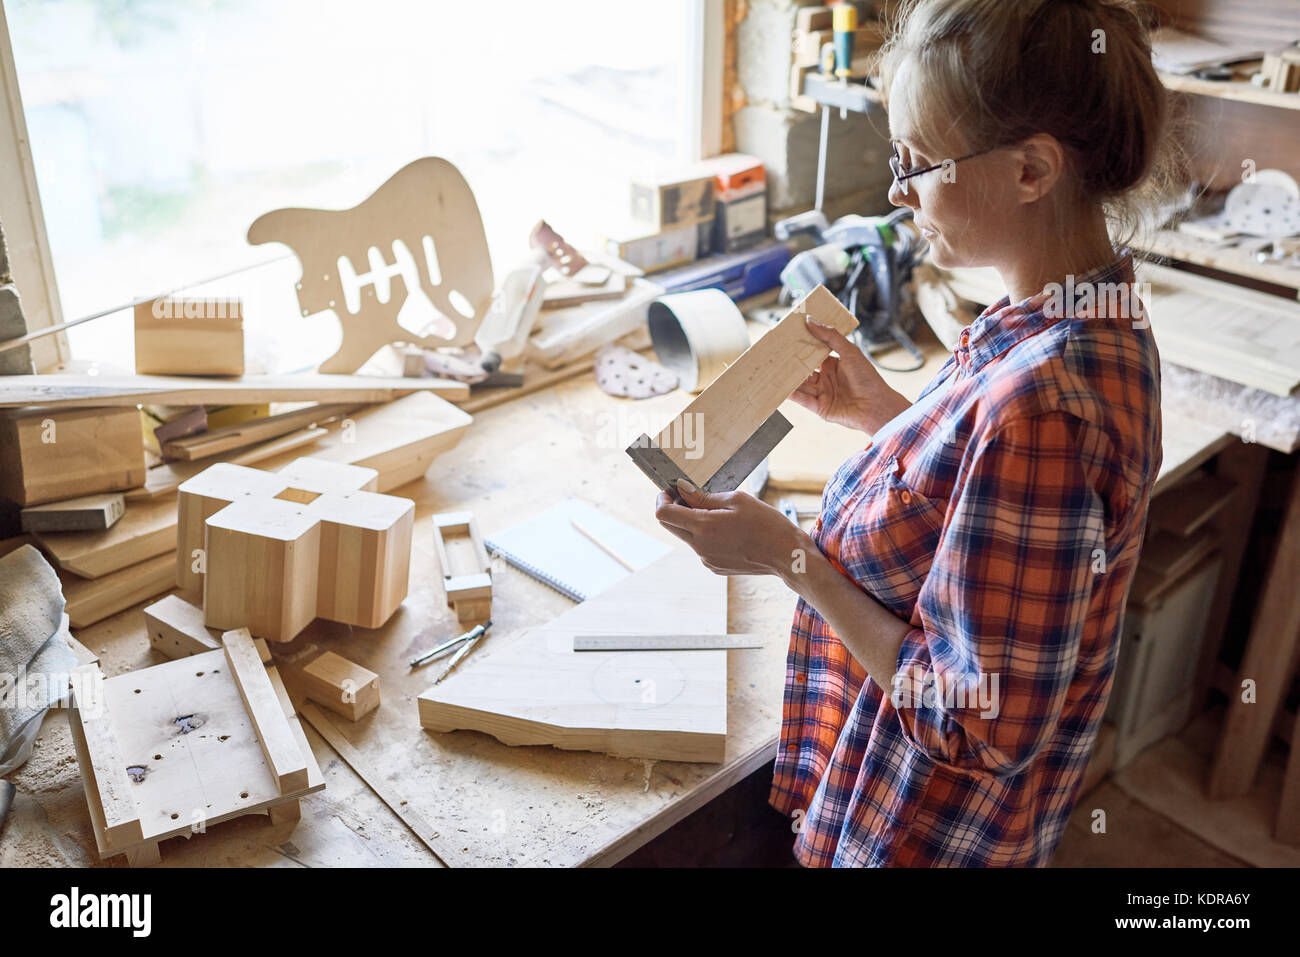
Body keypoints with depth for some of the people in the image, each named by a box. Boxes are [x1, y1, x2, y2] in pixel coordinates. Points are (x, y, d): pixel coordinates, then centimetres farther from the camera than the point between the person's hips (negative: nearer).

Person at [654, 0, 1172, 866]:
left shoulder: (1039, 400, -36)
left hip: (930, 827, -8)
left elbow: (980, 731, -29)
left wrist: (791, 556, -25)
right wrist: (882, 413, -1)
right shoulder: (1100, 322, -7)